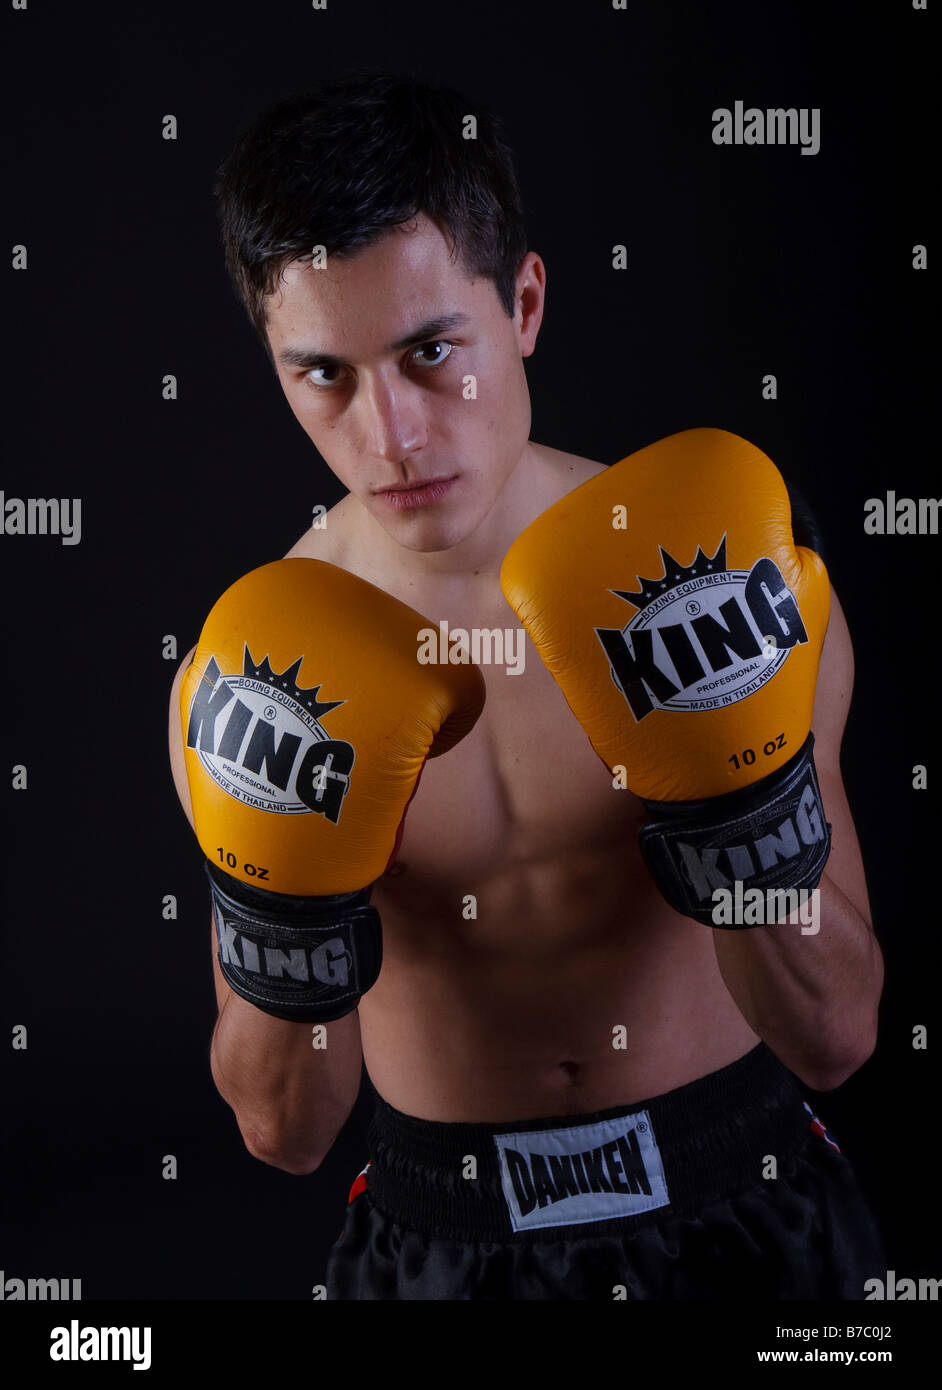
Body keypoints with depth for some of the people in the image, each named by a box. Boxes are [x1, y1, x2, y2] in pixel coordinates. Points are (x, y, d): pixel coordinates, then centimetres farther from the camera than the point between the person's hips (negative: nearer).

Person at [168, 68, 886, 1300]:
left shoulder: (721, 577, -14)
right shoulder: (250, 679, -14)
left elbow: (835, 1042, -11)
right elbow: (286, 1135, -9)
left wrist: (744, 812, -26)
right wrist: (282, 918, -25)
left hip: (738, 1197, 0)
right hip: (445, 1232, 0)